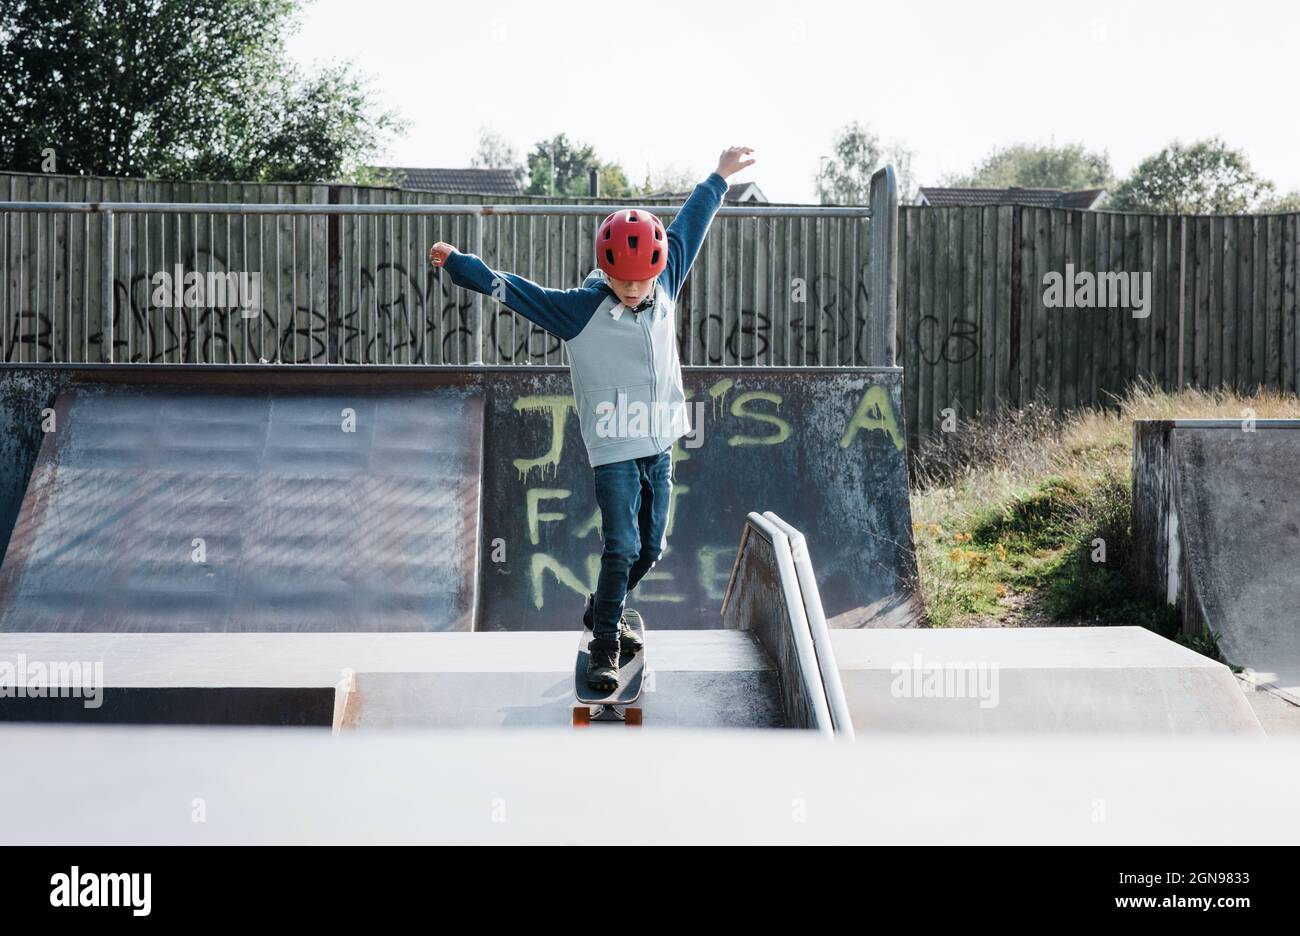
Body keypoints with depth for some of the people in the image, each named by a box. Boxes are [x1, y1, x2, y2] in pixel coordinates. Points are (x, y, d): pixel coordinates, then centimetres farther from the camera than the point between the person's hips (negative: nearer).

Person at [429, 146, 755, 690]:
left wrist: (718, 179, 30)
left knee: (650, 548, 12)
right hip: (613, 448, -6)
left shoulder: (664, 291, 5)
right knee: (622, 548, -12)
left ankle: (601, 613, 35)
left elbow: (687, 231, 19)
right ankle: (604, 649, 0)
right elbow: (514, 290, -9)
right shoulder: (579, 310, -10)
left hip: (660, 445, 6)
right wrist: (458, 264, -15)